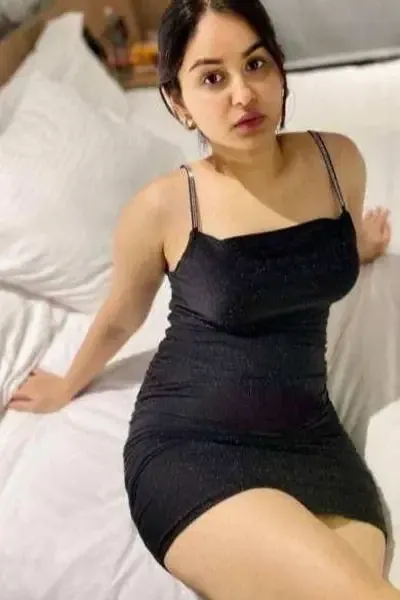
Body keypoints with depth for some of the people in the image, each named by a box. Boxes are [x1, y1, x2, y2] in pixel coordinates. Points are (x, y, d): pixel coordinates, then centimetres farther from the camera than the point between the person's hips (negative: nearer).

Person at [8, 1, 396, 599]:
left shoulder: (339, 160, 1)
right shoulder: (164, 207, -8)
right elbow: (119, 318, 12)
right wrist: (67, 387, 28)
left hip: (311, 437, 4)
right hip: (189, 445, -4)